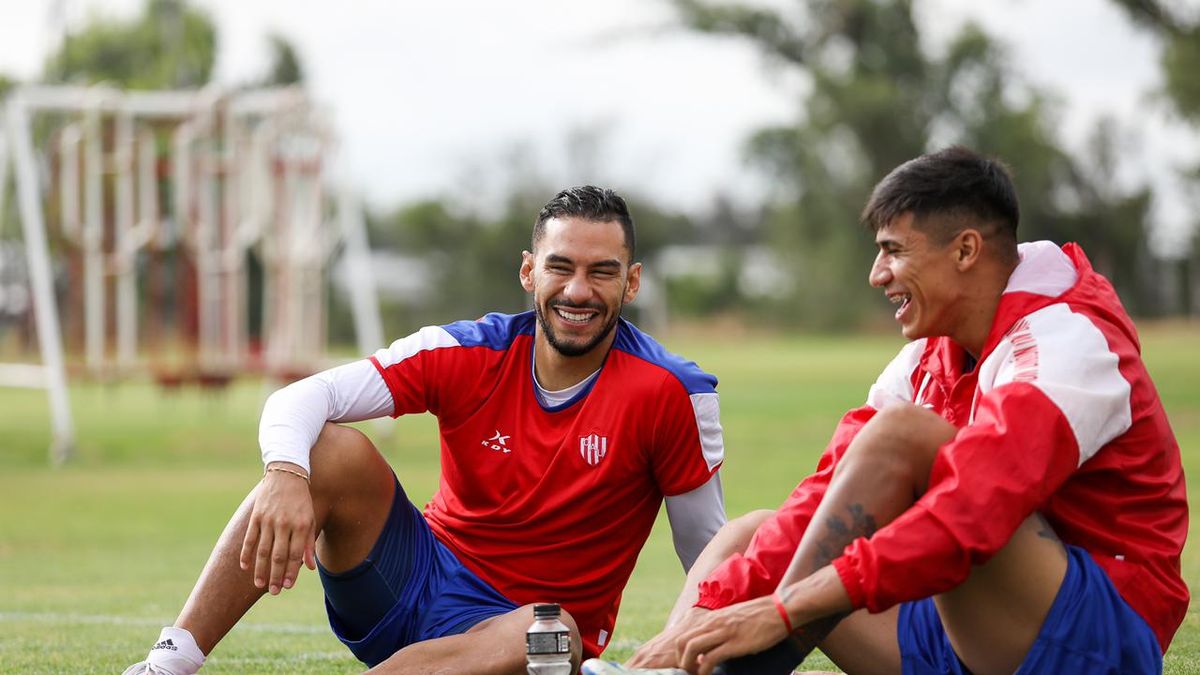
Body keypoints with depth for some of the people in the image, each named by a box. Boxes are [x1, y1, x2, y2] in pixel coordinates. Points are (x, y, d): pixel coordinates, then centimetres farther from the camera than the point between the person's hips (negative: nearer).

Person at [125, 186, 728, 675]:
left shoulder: (671, 394, -12)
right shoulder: (472, 355, -6)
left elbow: (709, 555, -4)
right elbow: (301, 399, -16)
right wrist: (285, 474, -37)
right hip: (422, 575, 2)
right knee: (331, 451, -21)